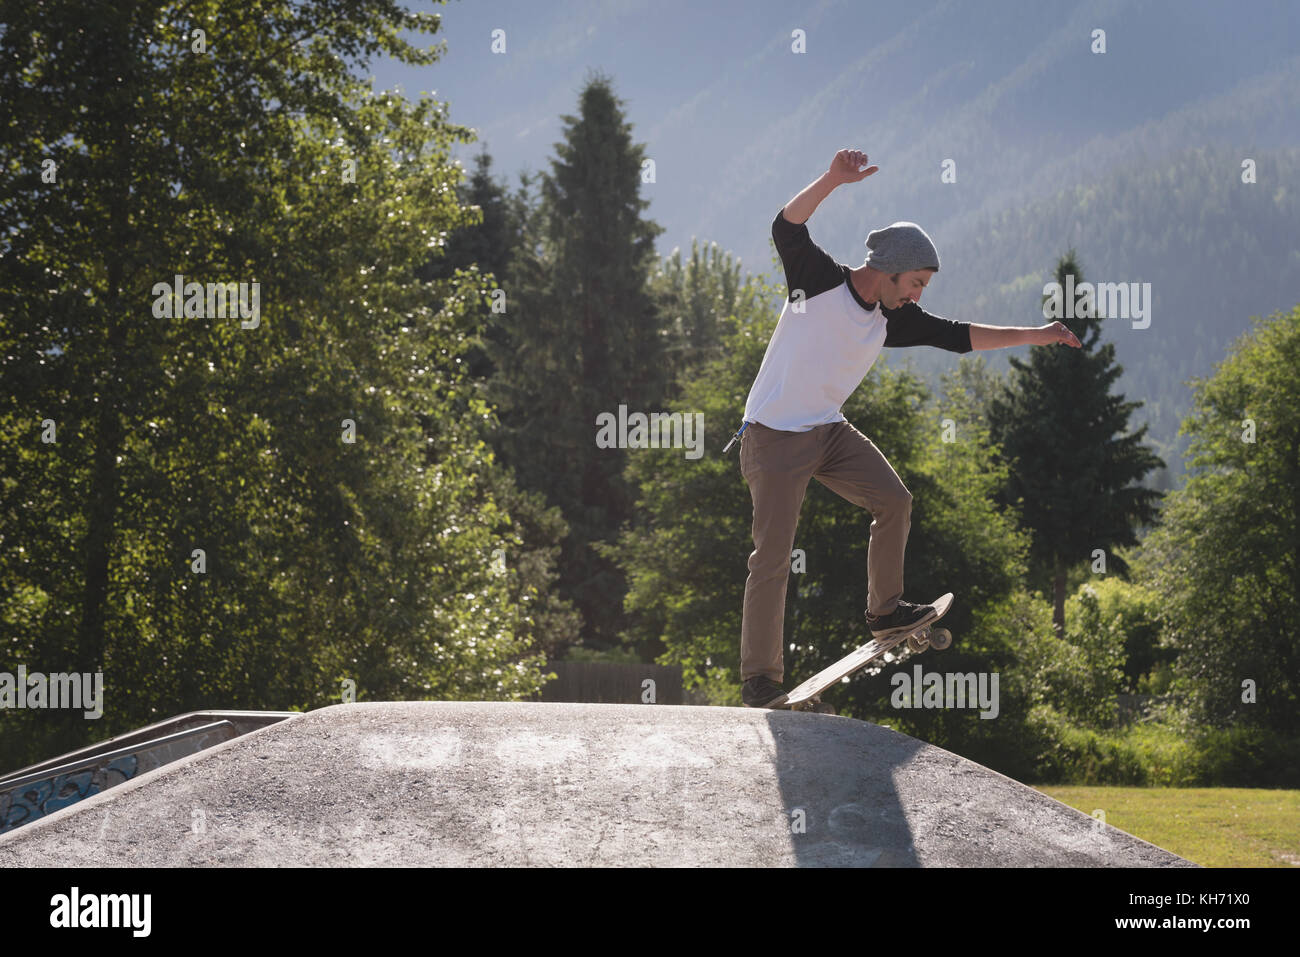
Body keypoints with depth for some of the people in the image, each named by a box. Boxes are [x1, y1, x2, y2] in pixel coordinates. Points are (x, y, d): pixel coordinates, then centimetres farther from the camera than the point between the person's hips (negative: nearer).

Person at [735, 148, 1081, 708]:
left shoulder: (892, 321, 6)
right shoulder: (820, 281, -13)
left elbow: (958, 336, 12)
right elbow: (788, 229, -29)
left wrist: (1032, 336, 7)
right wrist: (834, 179, -43)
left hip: (828, 431, 7)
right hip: (774, 436, -7)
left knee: (894, 501, 1)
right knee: (773, 556, -10)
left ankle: (884, 611, 20)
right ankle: (758, 679, -3)